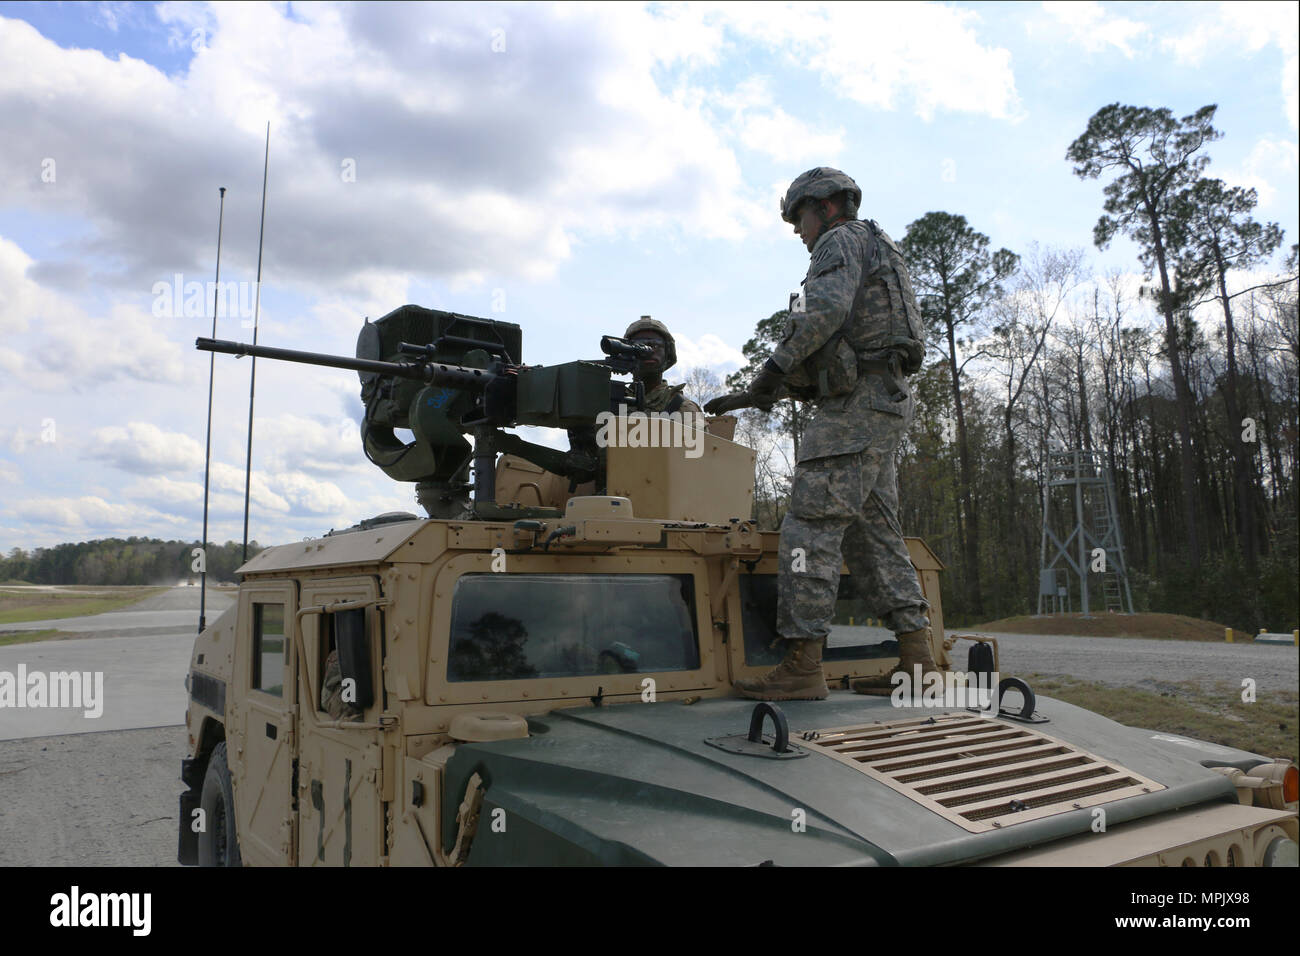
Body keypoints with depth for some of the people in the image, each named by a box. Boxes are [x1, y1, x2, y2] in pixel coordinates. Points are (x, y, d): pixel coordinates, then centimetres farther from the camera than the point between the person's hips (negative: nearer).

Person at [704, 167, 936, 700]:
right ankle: (916, 660, 9)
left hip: (856, 405, -10)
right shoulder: (878, 255, 31)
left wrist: (776, 366, -15)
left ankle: (802, 667, -14)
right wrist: (757, 395, 21)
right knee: (873, 533, 9)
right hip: (886, 404, 10)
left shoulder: (842, 241, 0)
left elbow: (827, 310, -23)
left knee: (810, 526, -13)